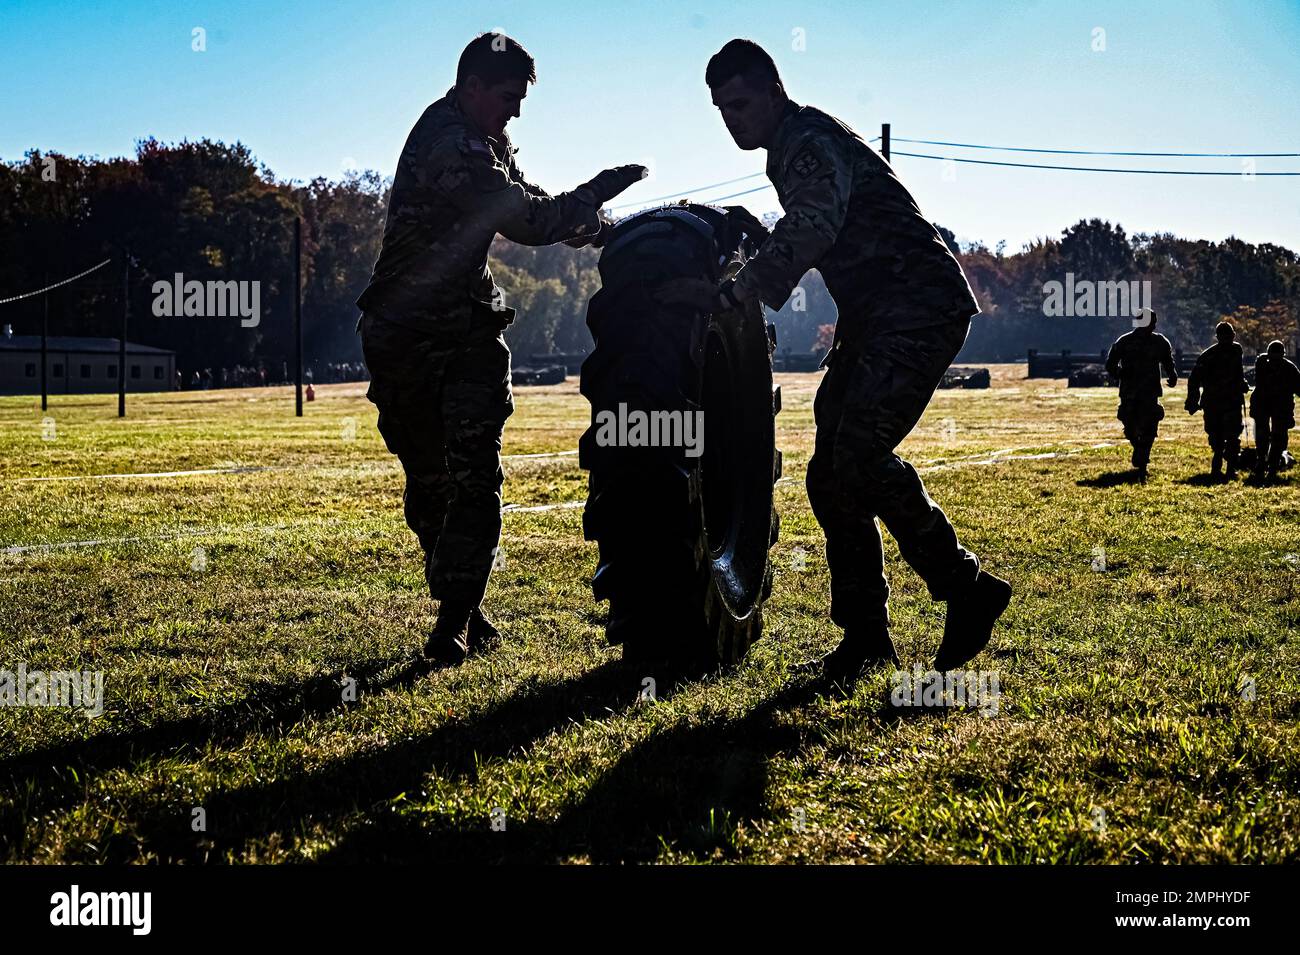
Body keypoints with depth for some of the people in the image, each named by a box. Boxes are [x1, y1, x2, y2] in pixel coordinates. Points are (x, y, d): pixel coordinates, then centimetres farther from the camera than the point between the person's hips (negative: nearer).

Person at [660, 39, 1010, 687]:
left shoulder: (811, 143, -14)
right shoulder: (790, 151, 18)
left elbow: (808, 234, -32)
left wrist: (726, 295, -36)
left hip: (922, 309, -10)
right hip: (875, 317, 10)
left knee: (860, 454, -21)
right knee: (832, 474, 4)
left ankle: (967, 588, -8)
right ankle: (864, 635, 9)